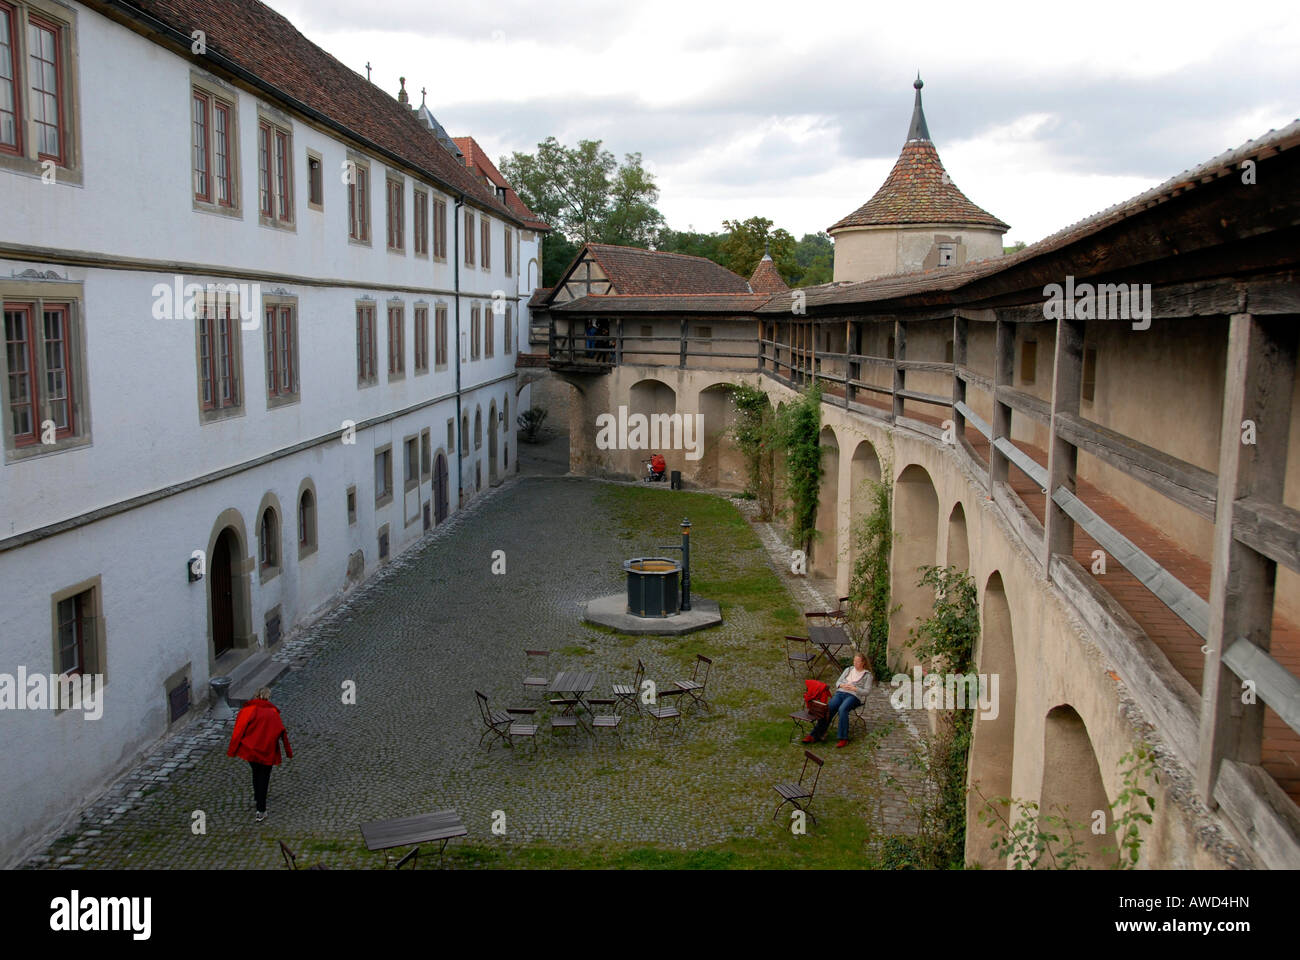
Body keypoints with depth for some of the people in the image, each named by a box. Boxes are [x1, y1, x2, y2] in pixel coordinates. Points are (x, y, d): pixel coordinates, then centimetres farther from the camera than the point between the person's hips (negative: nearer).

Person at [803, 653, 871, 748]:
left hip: (854, 696, -4)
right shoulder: (848, 670, 23)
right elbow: (837, 682, 20)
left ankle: (843, 739, -36)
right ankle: (815, 735, -28)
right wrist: (842, 685, -3)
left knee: (842, 709, -37)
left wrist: (854, 688, -13)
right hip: (840, 693, 4)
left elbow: (866, 692, 2)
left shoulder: (867, 675, 10)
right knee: (828, 709, -24)